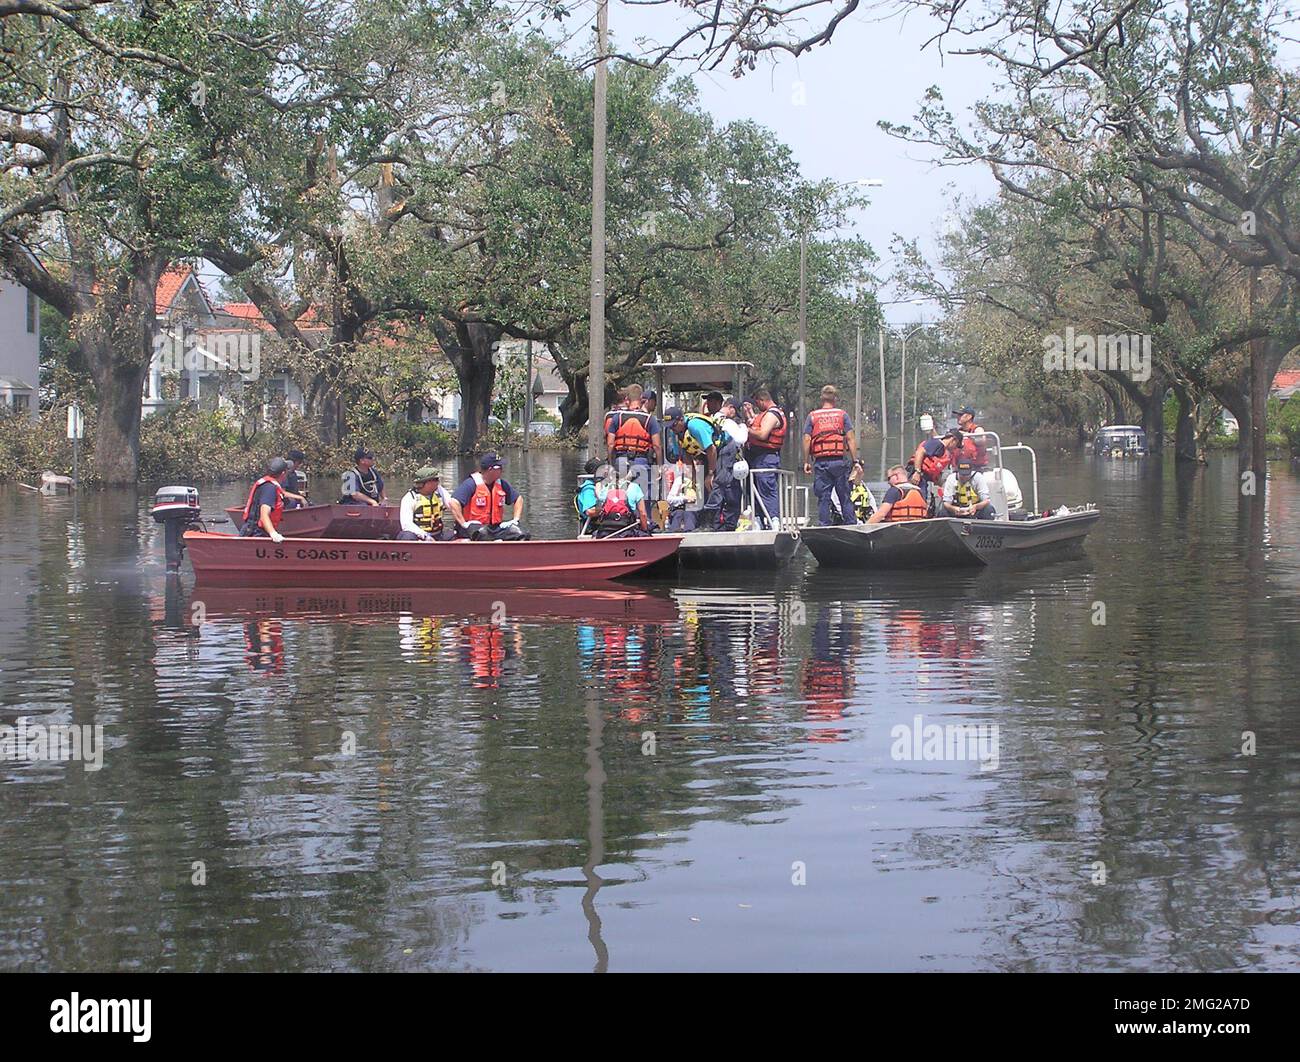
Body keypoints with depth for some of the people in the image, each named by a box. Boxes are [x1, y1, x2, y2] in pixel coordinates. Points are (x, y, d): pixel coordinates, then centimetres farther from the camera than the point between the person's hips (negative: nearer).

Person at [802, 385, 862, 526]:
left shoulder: (812, 416, 5)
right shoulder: (842, 415, 3)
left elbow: (806, 440, -1)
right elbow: (850, 438, -2)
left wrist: (806, 462, 4)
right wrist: (855, 461, 0)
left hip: (820, 462, 1)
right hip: (839, 460, -1)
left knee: (823, 498, 4)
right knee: (845, 498, 4)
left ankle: (824, 527, 2)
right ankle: (851, 525, 3)